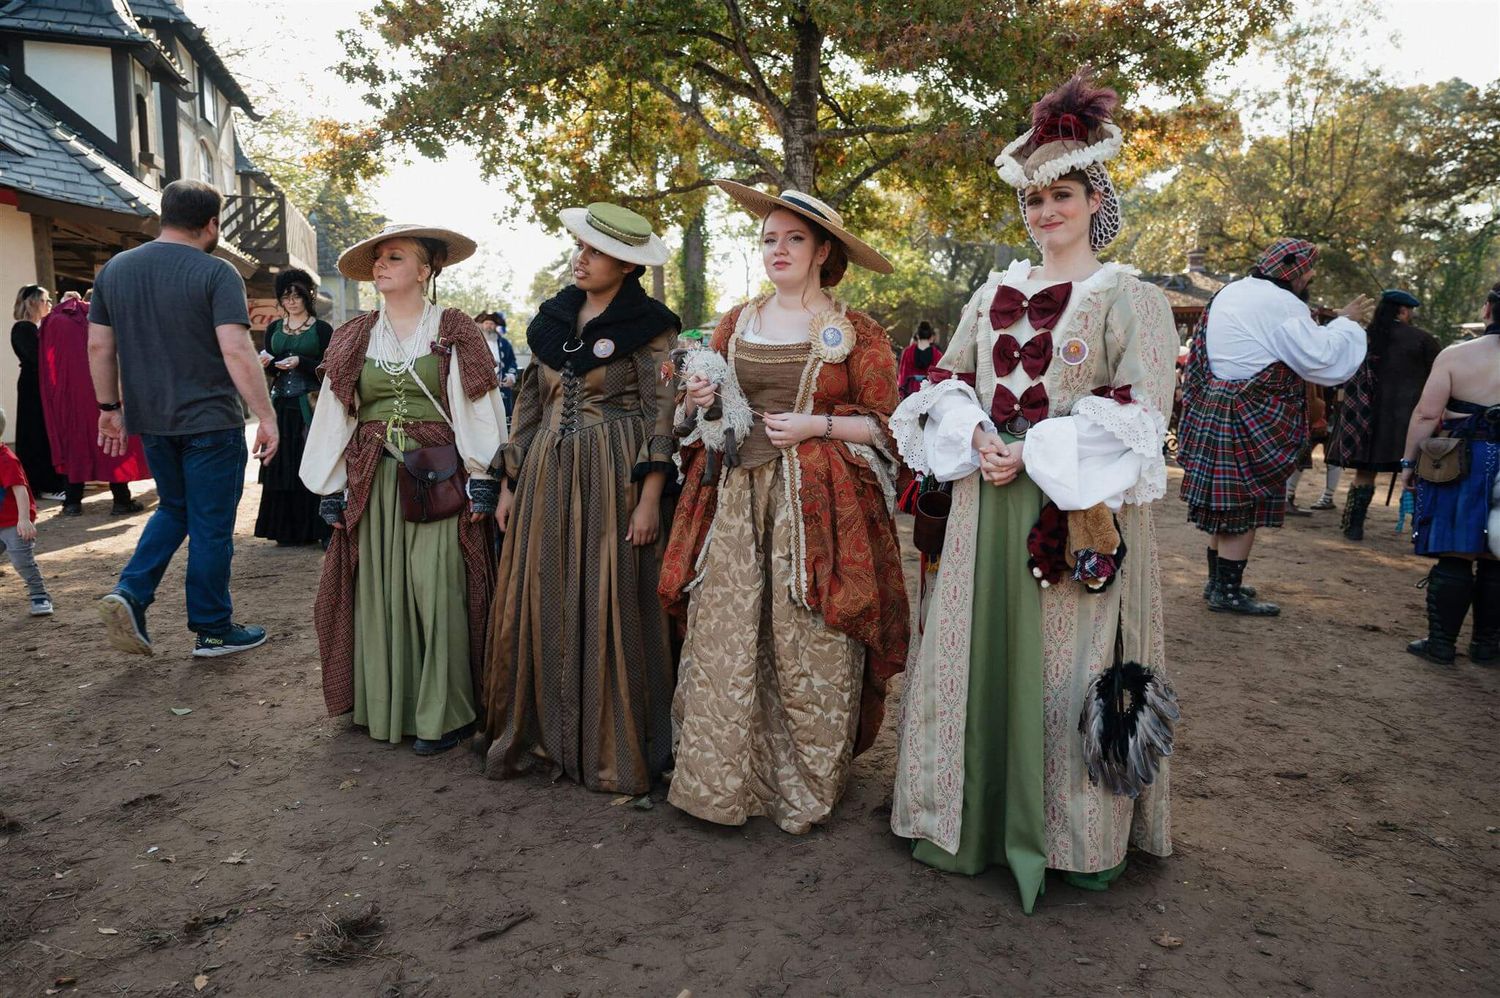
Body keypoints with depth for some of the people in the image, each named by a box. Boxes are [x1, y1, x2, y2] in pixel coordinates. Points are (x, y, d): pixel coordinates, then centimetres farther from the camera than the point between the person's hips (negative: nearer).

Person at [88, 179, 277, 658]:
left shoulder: (114, 269, 7)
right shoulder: (216, 273, -12)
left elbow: (99, 346, 9)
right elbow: (236, 352, -21)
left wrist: (109, 407, 18)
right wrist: (266, 416, -18)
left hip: (150, 421, 6)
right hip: (209, 421, -6)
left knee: (174, 509, 24)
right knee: (211, 526, 5)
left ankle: (130, 593, 6)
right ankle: (213, 631, 15)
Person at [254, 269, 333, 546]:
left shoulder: (322, 329, 0)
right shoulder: (274, 329, 13)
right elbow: (270, 370, 17)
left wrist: (300, 362, -18)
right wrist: (267, 363, -4)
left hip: (311, 406, -4)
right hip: (281, 405, 5)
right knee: (283, 467, 4)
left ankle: (319, 529, -2)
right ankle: (288, 530, 10)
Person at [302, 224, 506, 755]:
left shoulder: (454, 332, 0)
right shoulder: (354, 337, 11)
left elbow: (481, 408, -3)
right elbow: (334, 414, 12)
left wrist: (483, 482, -9)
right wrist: (331, 489, 8)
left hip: (438, 481, -4)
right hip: (371, 484, 4)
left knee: (437, 595, -5)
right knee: (377, 594, 7)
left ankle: (441, 713, 8)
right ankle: (382, 705, 21)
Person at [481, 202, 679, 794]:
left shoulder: (650, 324, -4)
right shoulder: (552, 318, 13)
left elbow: (663, 413, -8)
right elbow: (530, 401, 15)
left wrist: (649, 498, -16)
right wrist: (511, 482, 11)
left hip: (614, 479, -5)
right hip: (546, 478, 6)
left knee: (610, 610, 0)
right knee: (538, 606, 7)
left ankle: (612, 749, 14)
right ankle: (540, 734, 22)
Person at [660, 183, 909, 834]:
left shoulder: (857, 333, 2)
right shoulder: (736, 323, 15)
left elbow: (884, 424, 1)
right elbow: (709, 410, 22)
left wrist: (816, 425, -12)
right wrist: (702, 401, 0)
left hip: (818, 505, -3)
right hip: (734, 498, 4)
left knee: (809, 647, -1)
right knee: (723, 639, 1)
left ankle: (806, 790, 16)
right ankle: (721, 781, 16)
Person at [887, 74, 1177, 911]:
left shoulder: (1130, 297, -1)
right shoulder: (995, 292, 15)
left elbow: (1139, 411, -10)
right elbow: (949, 379, 14)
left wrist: (1034, 453, -16)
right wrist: (975, 437, -7)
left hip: (1081, 512, -5)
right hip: (988, 506, 5)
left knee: (1072, 665, 0)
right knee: (982, 655, 9)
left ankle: (1081, 836, 18)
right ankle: (979, 818, 25)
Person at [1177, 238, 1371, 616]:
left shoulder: (1229, 292, 13)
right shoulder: (1282, 305, -16)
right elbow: (1322, 360, -16)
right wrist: (1346, 322, -4)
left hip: (1213, 409, 9)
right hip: (1252, 420, -9)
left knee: (1225, 503, 16)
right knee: (1246, 505, -1)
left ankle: (1218, 581, 24)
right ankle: (1228, 591, 5)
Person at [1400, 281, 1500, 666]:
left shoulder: (1455, 355, -7)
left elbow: (1426, 414, -9)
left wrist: (1408, 461, -1)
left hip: (1462, 462, -2)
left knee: (1454, 557, 2)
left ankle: (1441, 644, 5)